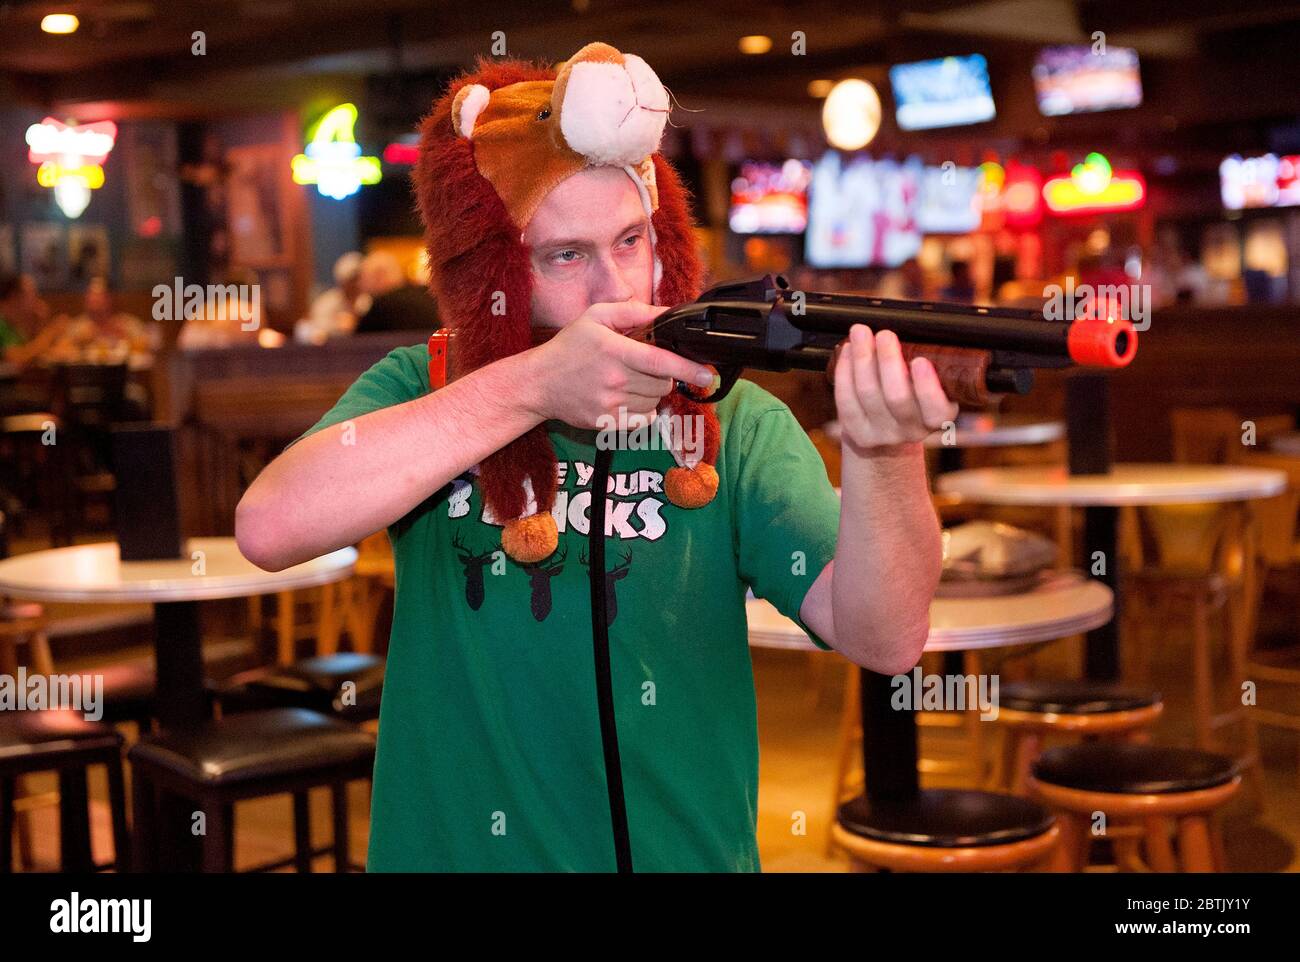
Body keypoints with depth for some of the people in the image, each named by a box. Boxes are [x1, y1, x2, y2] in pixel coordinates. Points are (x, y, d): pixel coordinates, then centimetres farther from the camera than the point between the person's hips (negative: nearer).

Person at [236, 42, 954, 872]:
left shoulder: (731, 423, -4)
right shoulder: (419, 390, 0)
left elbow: (887, 639, -14)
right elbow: (269, 527, -18)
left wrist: (883, 455, -32)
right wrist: (529, 386, -23)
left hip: (680, 851, -1)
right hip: (449, 847, 2)